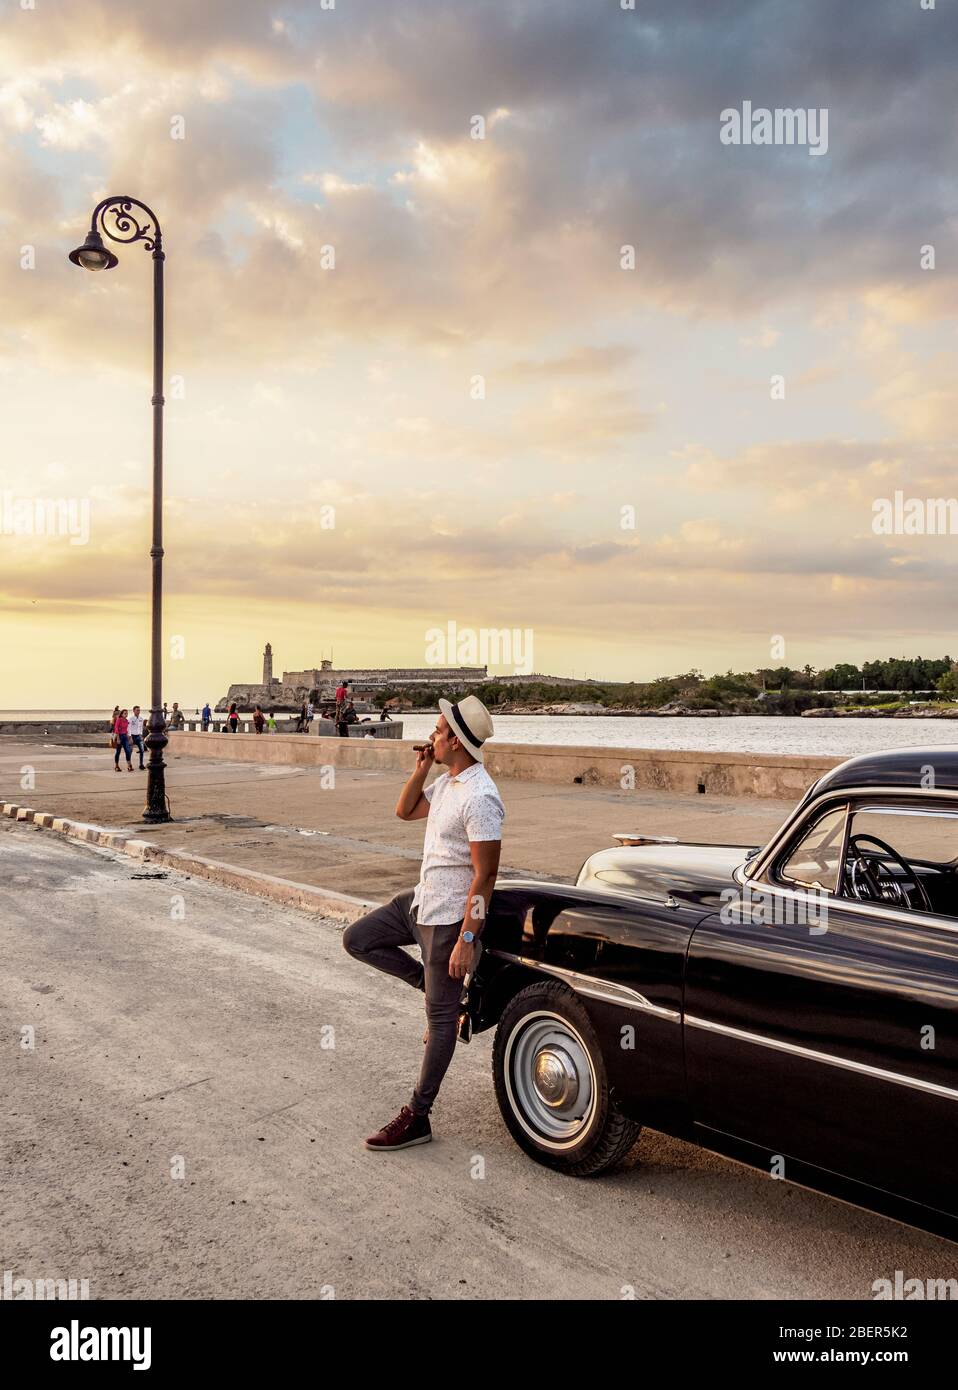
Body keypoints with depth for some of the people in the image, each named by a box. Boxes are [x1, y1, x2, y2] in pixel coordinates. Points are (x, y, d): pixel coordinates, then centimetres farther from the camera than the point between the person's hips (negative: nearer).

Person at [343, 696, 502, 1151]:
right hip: (420, 901, 10)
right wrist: (420, 770, 3)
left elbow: (485, 875, -25)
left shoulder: (479, 798, -24)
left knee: (441, 1018, 2)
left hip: (450, 918, -10)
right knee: (357, 939, 14)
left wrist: (467, 939, -24)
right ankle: (436, 989, 17)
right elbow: (405, 811, 20)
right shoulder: (447, 782, 5)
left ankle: (416, 1118, 12)